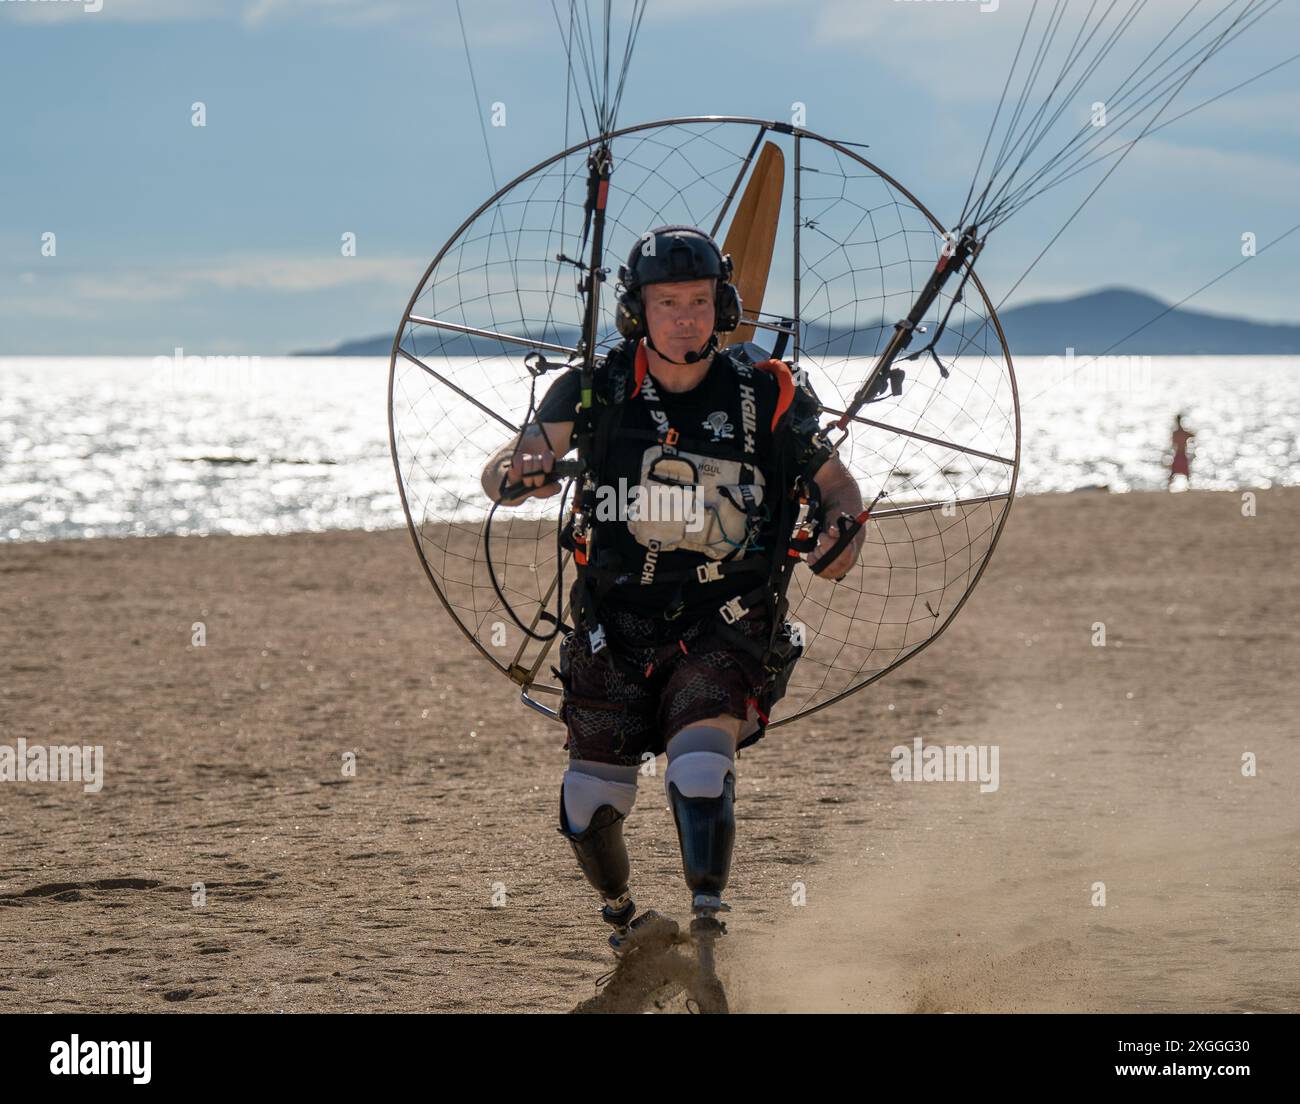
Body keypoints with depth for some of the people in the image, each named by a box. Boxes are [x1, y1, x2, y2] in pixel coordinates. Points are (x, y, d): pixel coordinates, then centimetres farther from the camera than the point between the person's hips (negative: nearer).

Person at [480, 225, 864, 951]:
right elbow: (501, 473, -11)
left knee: (701, 768, -28)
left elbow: (838, 483, 8)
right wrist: (517, 472, -35)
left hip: (723, 625, -2)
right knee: (591, 806, 5)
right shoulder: (596, 390, -4)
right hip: (614, 623, 2)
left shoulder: (764, 397, -4)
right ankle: (623, 914, 35)